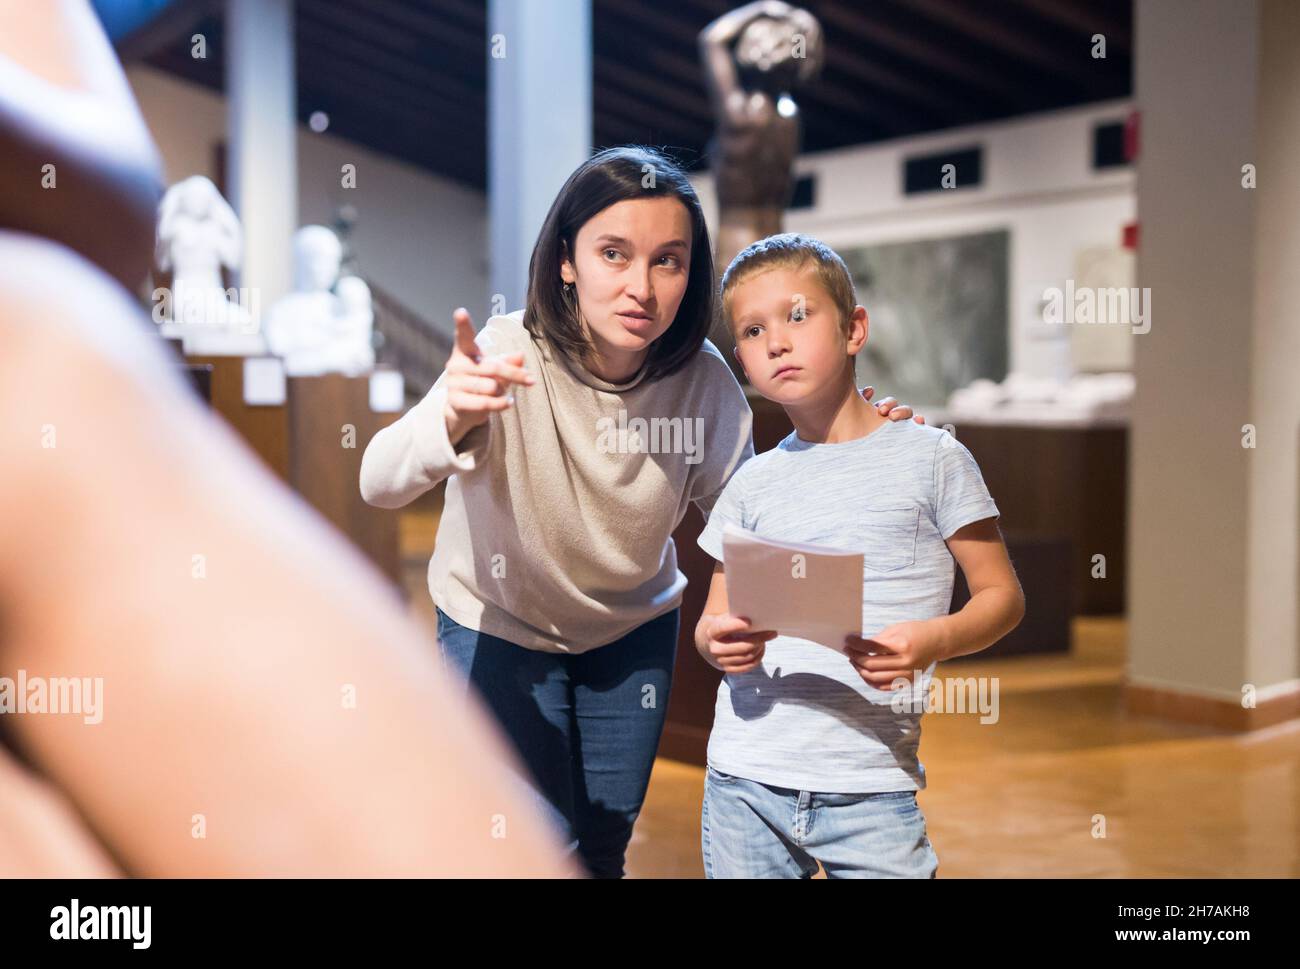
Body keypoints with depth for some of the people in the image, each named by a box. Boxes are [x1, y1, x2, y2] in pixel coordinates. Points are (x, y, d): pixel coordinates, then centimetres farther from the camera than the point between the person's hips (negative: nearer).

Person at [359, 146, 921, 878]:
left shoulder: (704, 378, -21)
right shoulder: (509, 357, -31)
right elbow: (380, 485, -43)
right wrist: (453, 420, -64)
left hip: (633, 628, 3)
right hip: (502, 627, -3)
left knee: (605, 844, 16)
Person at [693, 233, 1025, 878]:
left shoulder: (929, 457, 0)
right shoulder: (753, 484, 10)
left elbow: (1001, 596, 2)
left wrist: (932, 641, -17)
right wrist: (718, 641, -9)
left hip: (869, 785, -3)